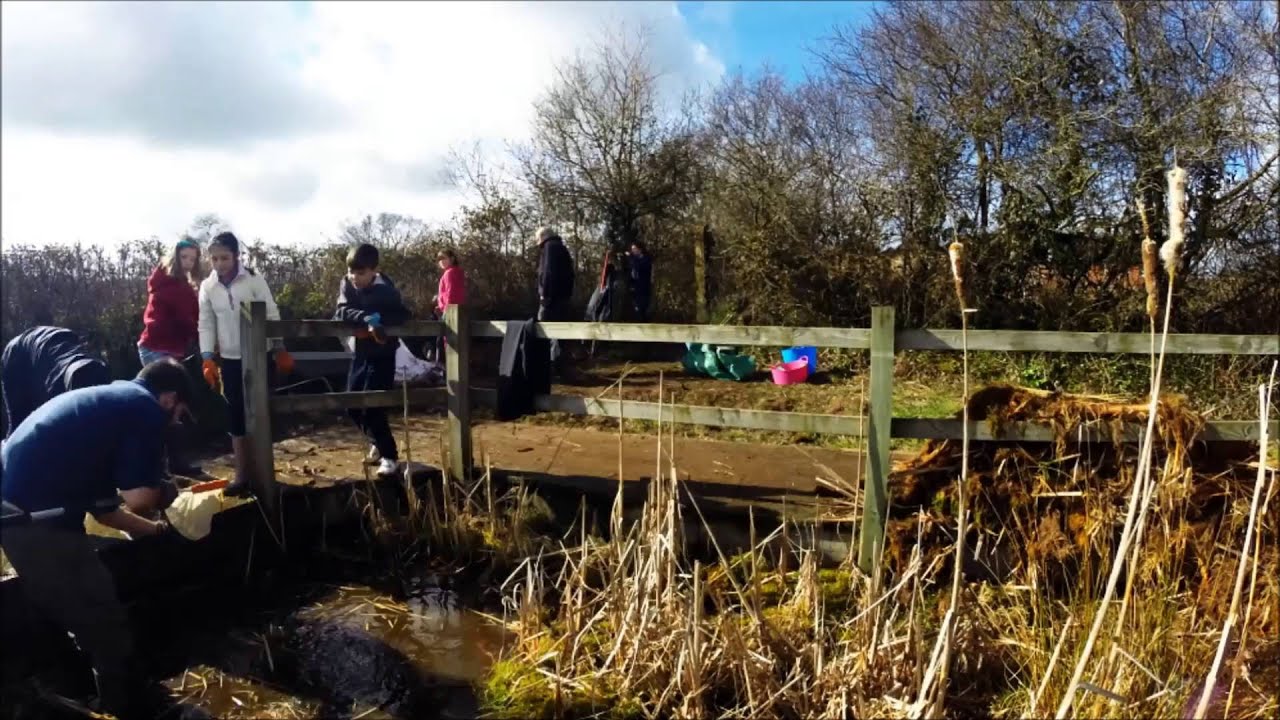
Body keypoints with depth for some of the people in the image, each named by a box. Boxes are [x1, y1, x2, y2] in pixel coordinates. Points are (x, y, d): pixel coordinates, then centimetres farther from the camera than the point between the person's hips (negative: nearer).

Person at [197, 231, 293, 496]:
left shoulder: (253, 279, -8)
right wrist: (208, 358, -6)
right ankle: (242, 475, 13)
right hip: (229, 360, 3)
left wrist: (281, 351, -5)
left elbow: (272, 315, -5)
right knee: (236, 417, 6)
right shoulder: (207, 287, 1)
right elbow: (206, 325, 4)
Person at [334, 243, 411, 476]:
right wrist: (366, 317, -31)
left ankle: (389, 455, 4)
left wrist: (378, 320, -33)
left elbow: (403, 315, -21)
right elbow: (341, 312, -15)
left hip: (382, 355, -6)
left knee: (372, 407, -11)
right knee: (352, 406, 11)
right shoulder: (347, 284, -3)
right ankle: (378, 442, 33)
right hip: (360, 354, 6)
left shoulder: (385, 289, -16)